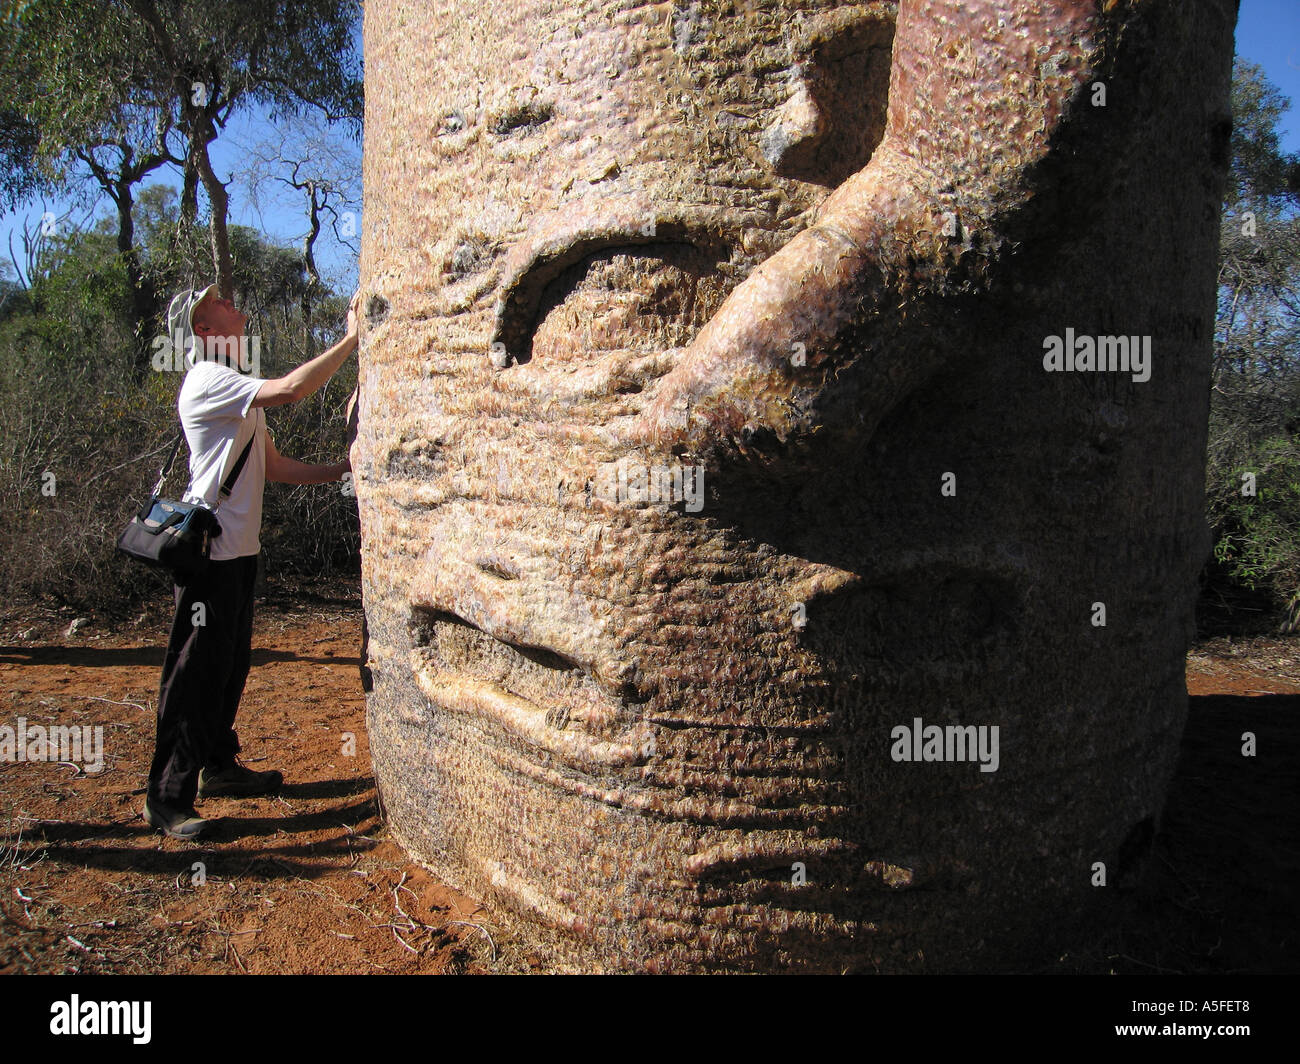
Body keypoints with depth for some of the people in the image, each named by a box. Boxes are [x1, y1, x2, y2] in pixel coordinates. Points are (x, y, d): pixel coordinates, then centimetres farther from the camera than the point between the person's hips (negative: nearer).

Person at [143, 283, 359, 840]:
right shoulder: (207, 382, -13)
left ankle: (219, 767, 30)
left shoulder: (240, 392, 19)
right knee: (197, 670, -7)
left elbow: (276, 467, 19)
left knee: (231, 664, 17)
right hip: (210, 548, -10)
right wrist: (351, 339, -21)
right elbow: (290, 389, -27)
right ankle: (167, 798, 0)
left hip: (239, 548, 10)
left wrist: (342, 467, 10)